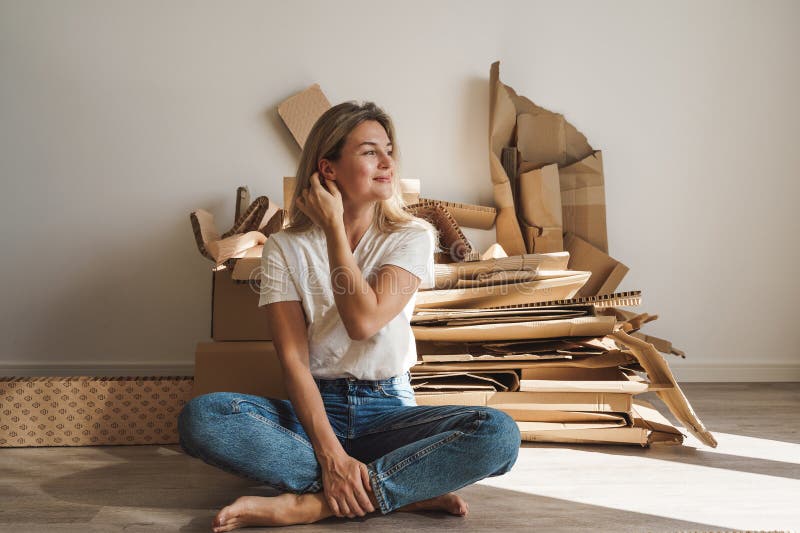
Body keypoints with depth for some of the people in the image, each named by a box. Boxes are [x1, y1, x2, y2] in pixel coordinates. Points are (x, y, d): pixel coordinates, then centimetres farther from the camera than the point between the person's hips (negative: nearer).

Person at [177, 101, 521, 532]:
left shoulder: (412, 237, 0)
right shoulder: (286, 247, -1)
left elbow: (364, 321, -16)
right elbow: (292, 358, -11)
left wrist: (335, 226, -10)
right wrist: (330, 453, -24)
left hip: (388, 409, 0)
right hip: (314, 408, 0)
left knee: (499, 433, -27)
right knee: (200, 417, -28)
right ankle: (408, 491, -24)